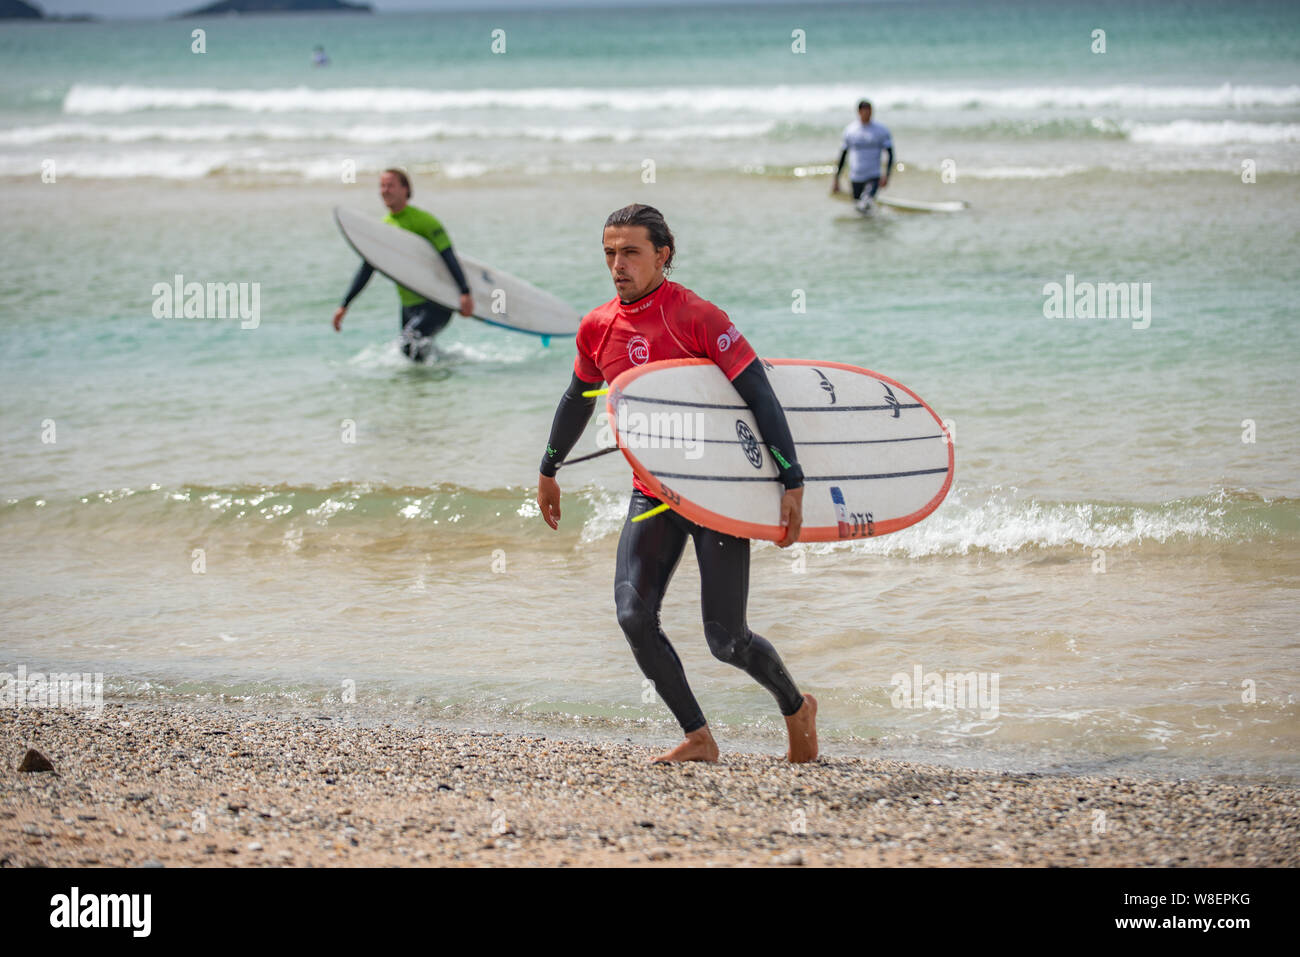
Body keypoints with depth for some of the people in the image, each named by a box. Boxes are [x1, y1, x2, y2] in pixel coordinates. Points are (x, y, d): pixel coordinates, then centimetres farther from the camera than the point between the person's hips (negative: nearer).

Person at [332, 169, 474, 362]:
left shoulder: (423, 221, -10)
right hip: (409, 307, 8)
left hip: (436, 304, -8)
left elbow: (449, 258, -15)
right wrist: (344, 305, 13)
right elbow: (366, 270, 16)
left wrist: (465, 293, -26)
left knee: (411, 345, -25)